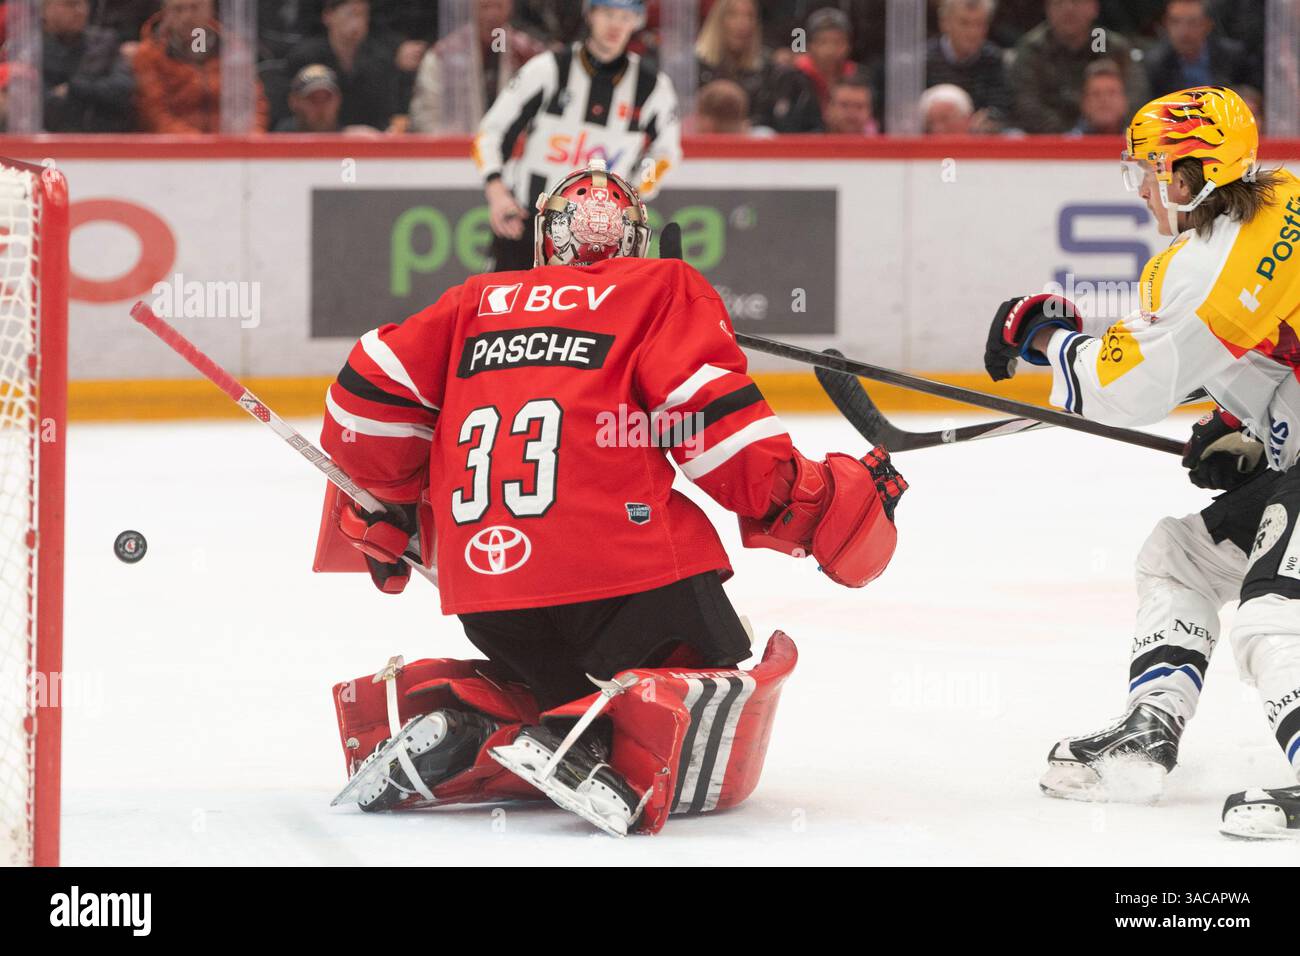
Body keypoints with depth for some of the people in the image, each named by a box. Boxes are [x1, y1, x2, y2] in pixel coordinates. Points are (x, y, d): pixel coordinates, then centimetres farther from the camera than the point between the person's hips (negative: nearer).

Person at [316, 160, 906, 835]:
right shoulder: (665, 289, 12)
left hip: (482, 583, 6)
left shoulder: (477, 301, 24)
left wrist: (381, 506, 30)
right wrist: (807, 503, 0)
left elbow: (376, 386, 16)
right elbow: (708, 408, -4)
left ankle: (456, 730, -1)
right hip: (621, 566, -6)